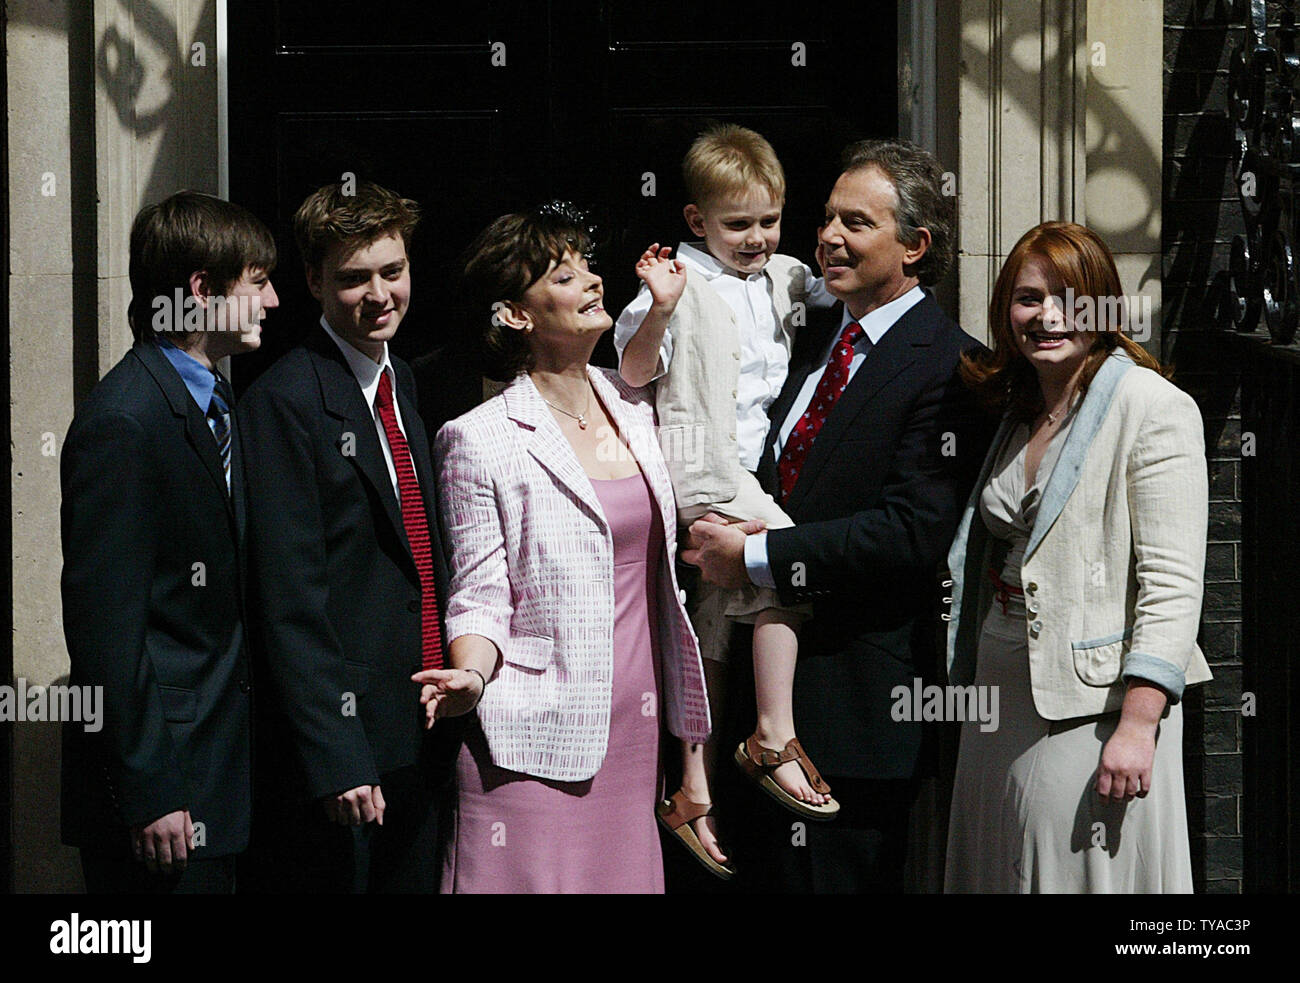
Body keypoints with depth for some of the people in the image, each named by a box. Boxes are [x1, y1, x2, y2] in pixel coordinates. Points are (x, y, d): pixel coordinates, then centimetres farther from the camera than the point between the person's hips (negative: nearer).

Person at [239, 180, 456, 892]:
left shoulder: (403, 384, 14)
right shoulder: (285, 401, -13)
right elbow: (290, 601, -17)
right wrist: (338, 756, -21)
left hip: (423, 733, 8)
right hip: (337, 734, -8)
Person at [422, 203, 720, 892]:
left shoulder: (638, 416, 12)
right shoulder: (482, 440, -4)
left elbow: (662, 588, 14)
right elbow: (479, 597, -3)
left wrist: (691, 758, 14)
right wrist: (470, 677, -25)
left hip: (633, 748, 5)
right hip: (536, 749, -5)